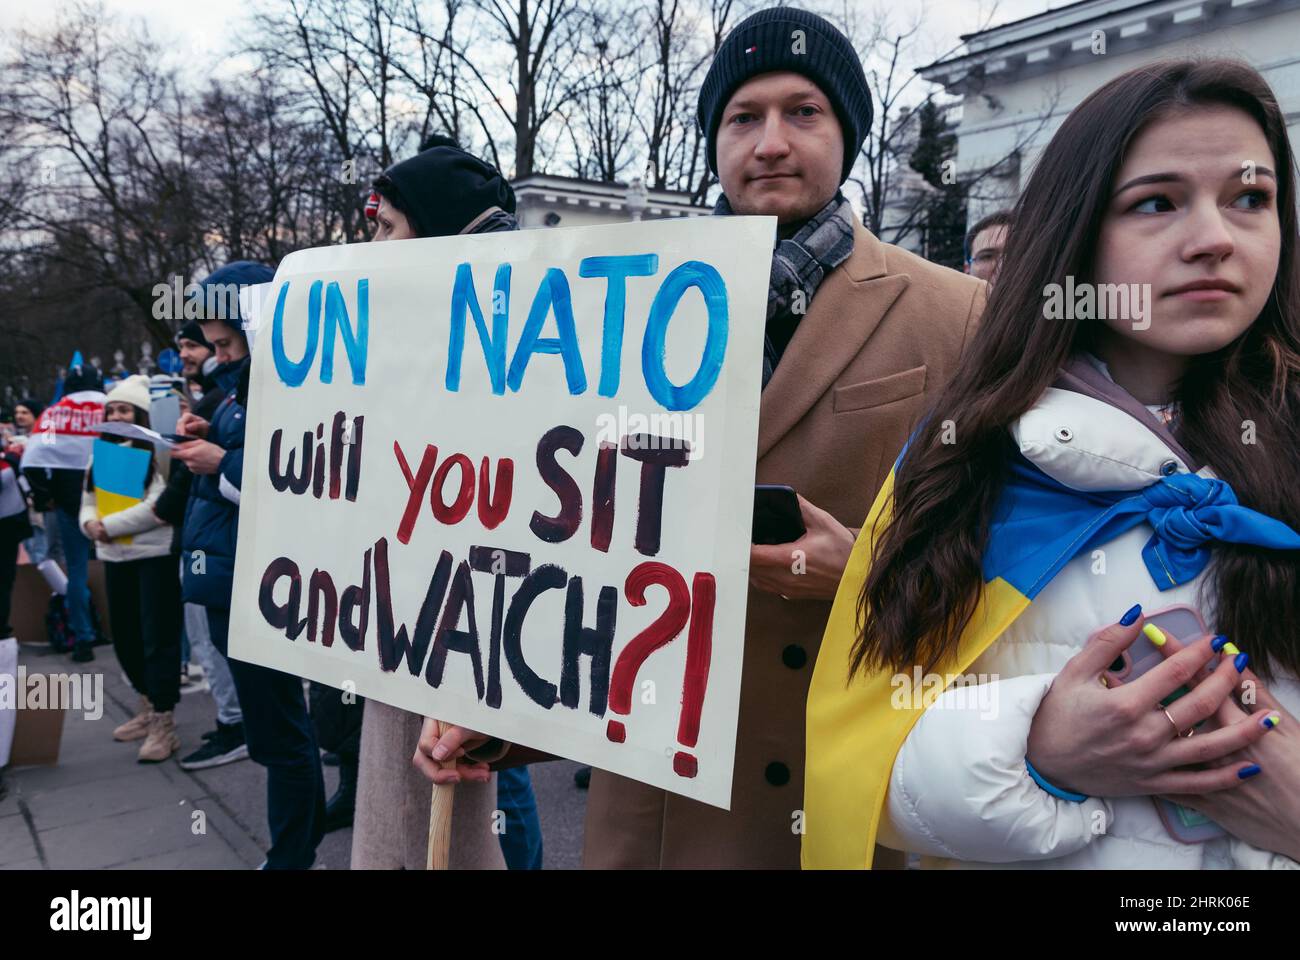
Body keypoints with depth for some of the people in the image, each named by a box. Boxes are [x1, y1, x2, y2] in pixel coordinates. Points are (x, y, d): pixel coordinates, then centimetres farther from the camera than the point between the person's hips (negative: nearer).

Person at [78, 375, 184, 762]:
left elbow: (157, 507, -18)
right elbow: (87, 501, 16)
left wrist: (108, 525, -14)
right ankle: (147, 708, 32)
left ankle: (164, 725, 1)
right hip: (115, 558, 8)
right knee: (124, 638, 16)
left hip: (155, 556, -8)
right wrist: (90, 523, -6)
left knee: (158, 639, -5)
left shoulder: (156, 452, -10)